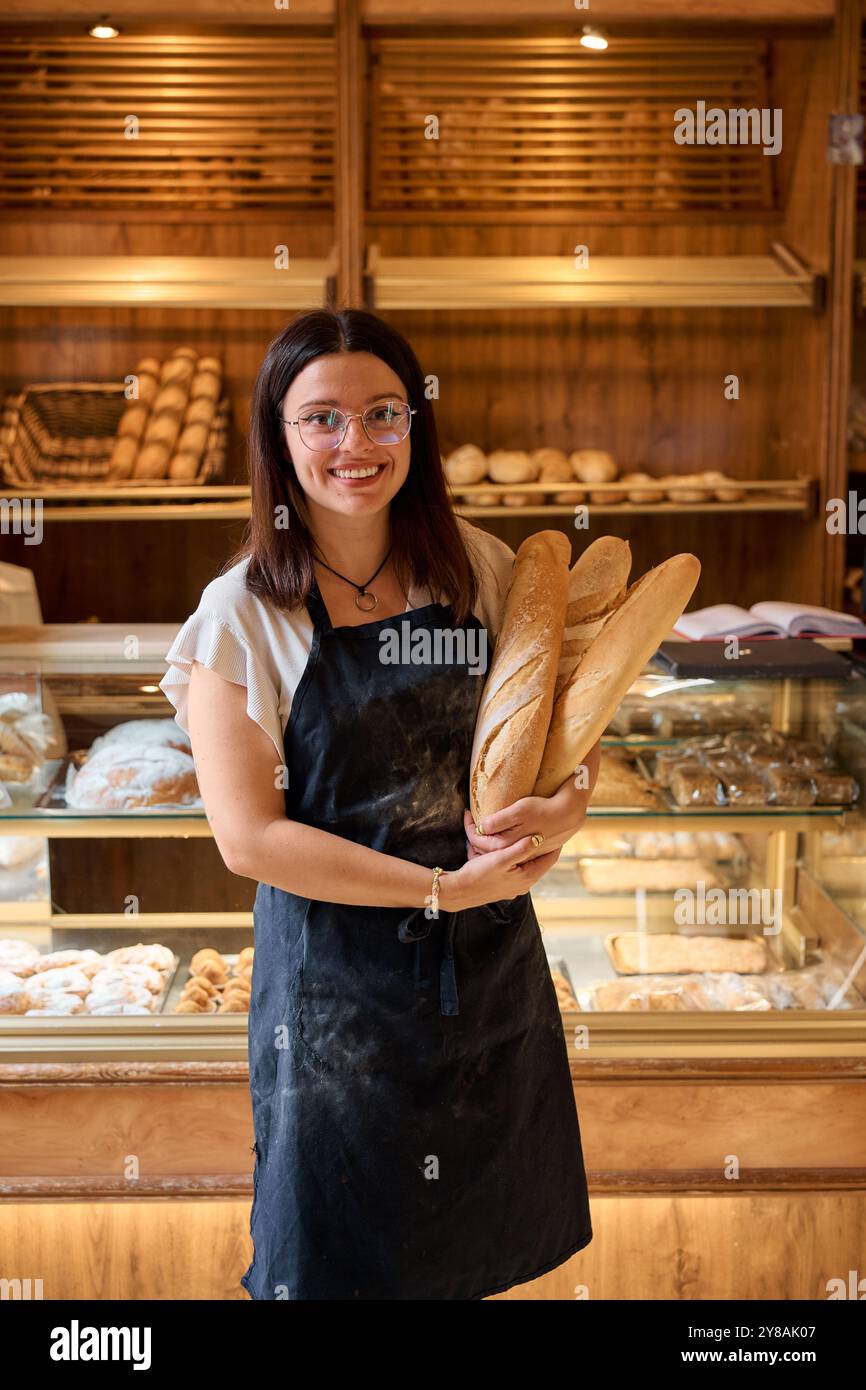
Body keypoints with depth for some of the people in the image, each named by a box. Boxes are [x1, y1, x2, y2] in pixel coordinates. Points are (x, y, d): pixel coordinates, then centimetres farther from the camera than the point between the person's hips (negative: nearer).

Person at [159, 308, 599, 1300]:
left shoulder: (482, 570, -3)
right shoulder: (242, 614, -13)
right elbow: (250, 837, -16)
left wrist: (569, 804, -16)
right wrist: (444, 887, -20)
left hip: (494, 958, 4)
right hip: (338, 974, -3)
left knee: (482, 1243, 22)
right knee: (344, 1255, 17)